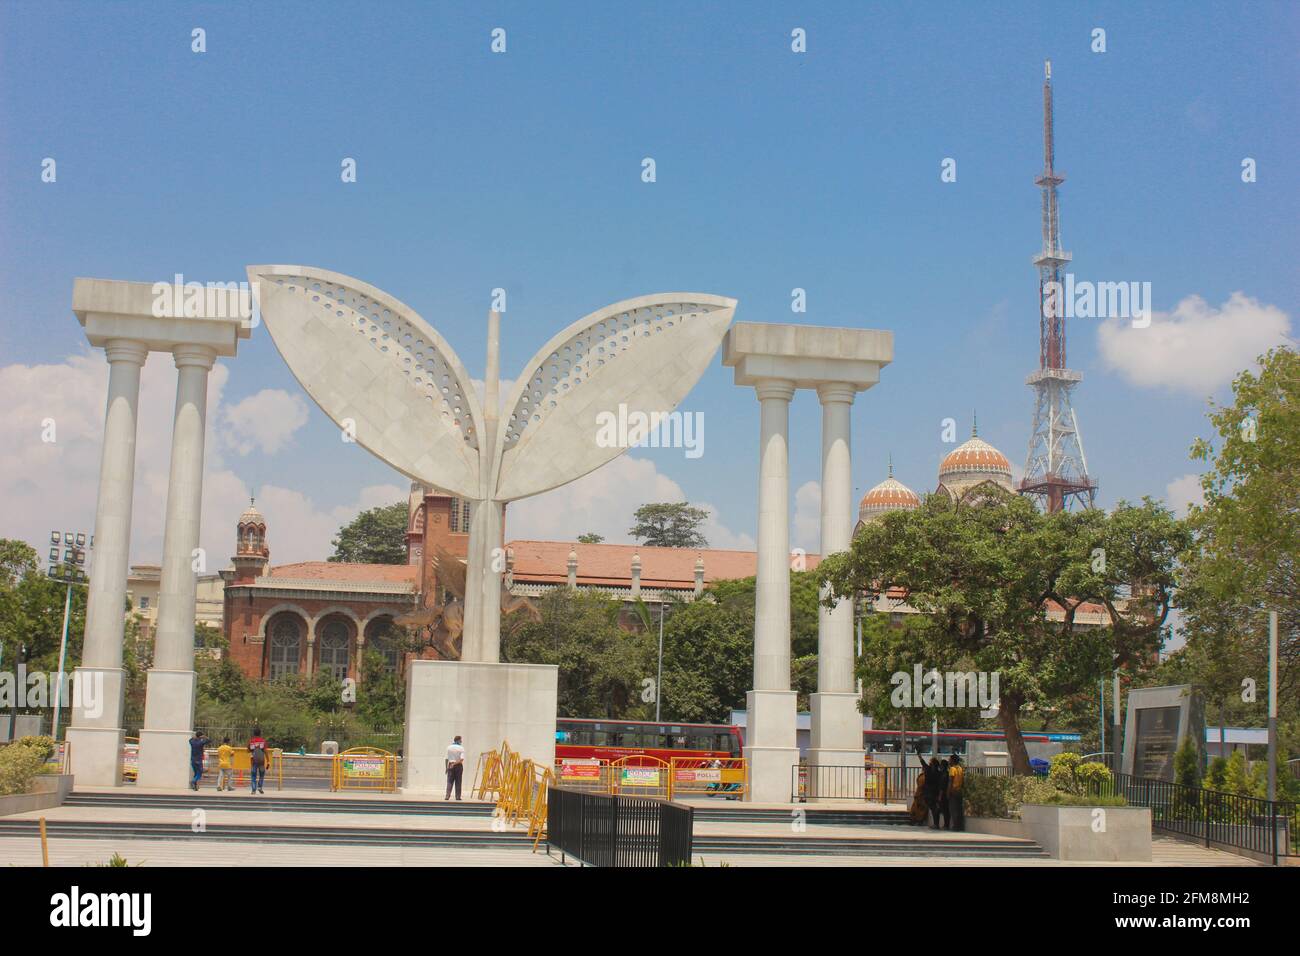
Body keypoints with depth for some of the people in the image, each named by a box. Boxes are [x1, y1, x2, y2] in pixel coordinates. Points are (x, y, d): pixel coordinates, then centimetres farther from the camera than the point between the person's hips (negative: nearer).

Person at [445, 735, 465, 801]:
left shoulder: (449, 748, 0)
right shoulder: (461, 748, -7)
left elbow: (446, 759, 3)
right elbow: (462, 759, -17)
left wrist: (447, 767, 10)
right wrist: (455, 763, -11)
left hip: (450, 766, 2)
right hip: (458, 766, -1)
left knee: (449, 781, 1)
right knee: (458, 782, 6)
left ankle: (447, 795, -12)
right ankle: (458, 796, 8)